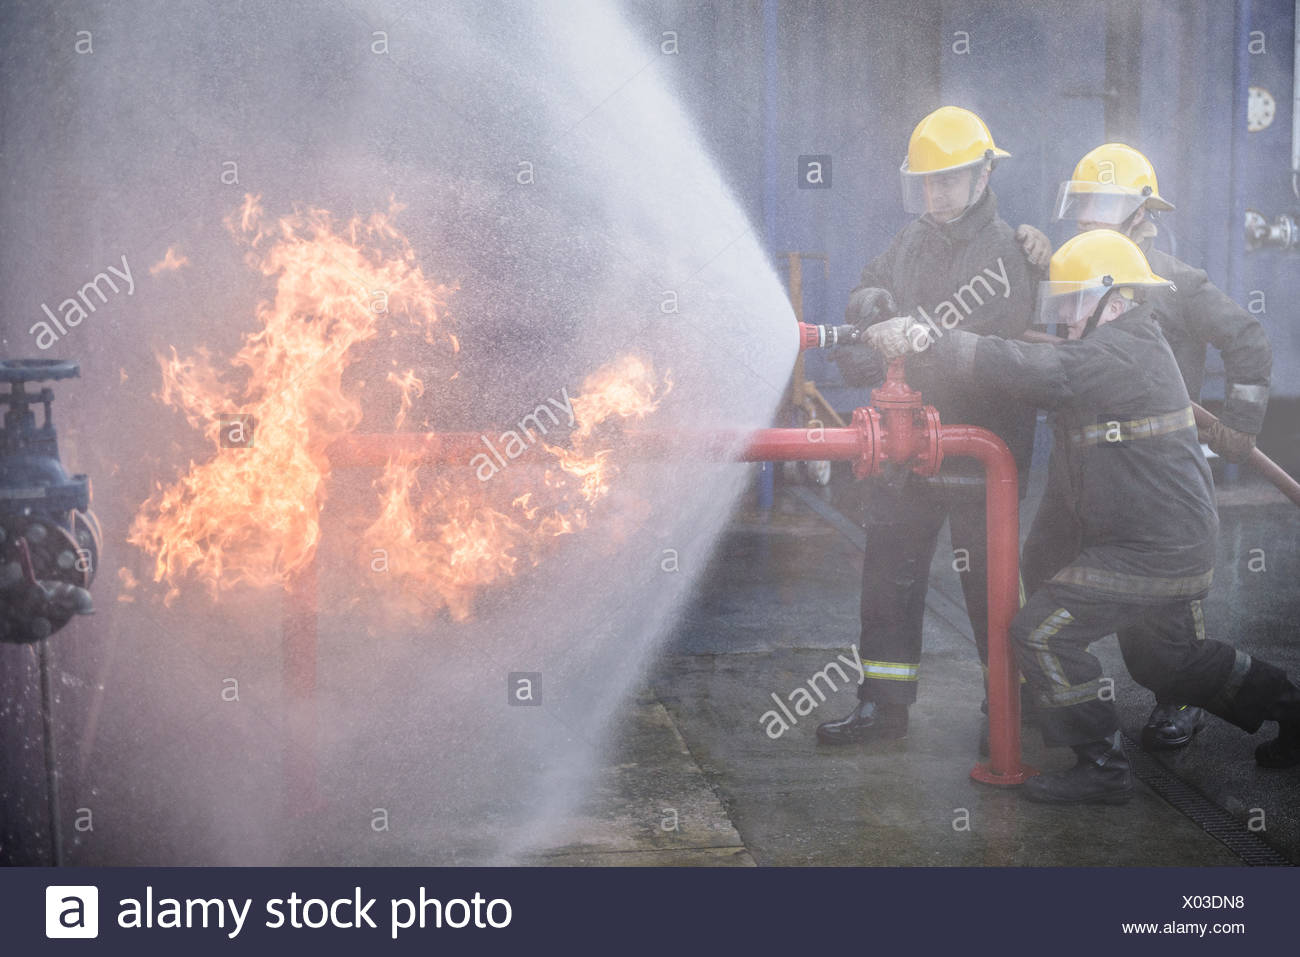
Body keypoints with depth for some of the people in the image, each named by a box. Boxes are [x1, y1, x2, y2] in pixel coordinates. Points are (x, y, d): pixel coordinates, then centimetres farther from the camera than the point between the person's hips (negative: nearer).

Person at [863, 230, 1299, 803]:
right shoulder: (1137, 345, 14)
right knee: (1164, 661, 26)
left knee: (1042, 632, -11)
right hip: (1180, 543, 11)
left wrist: (925, 344, -33)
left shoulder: (1113, 355, -20)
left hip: (1148, 553, -11)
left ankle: (1101, 768, -3)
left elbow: (1025, 370, -33)